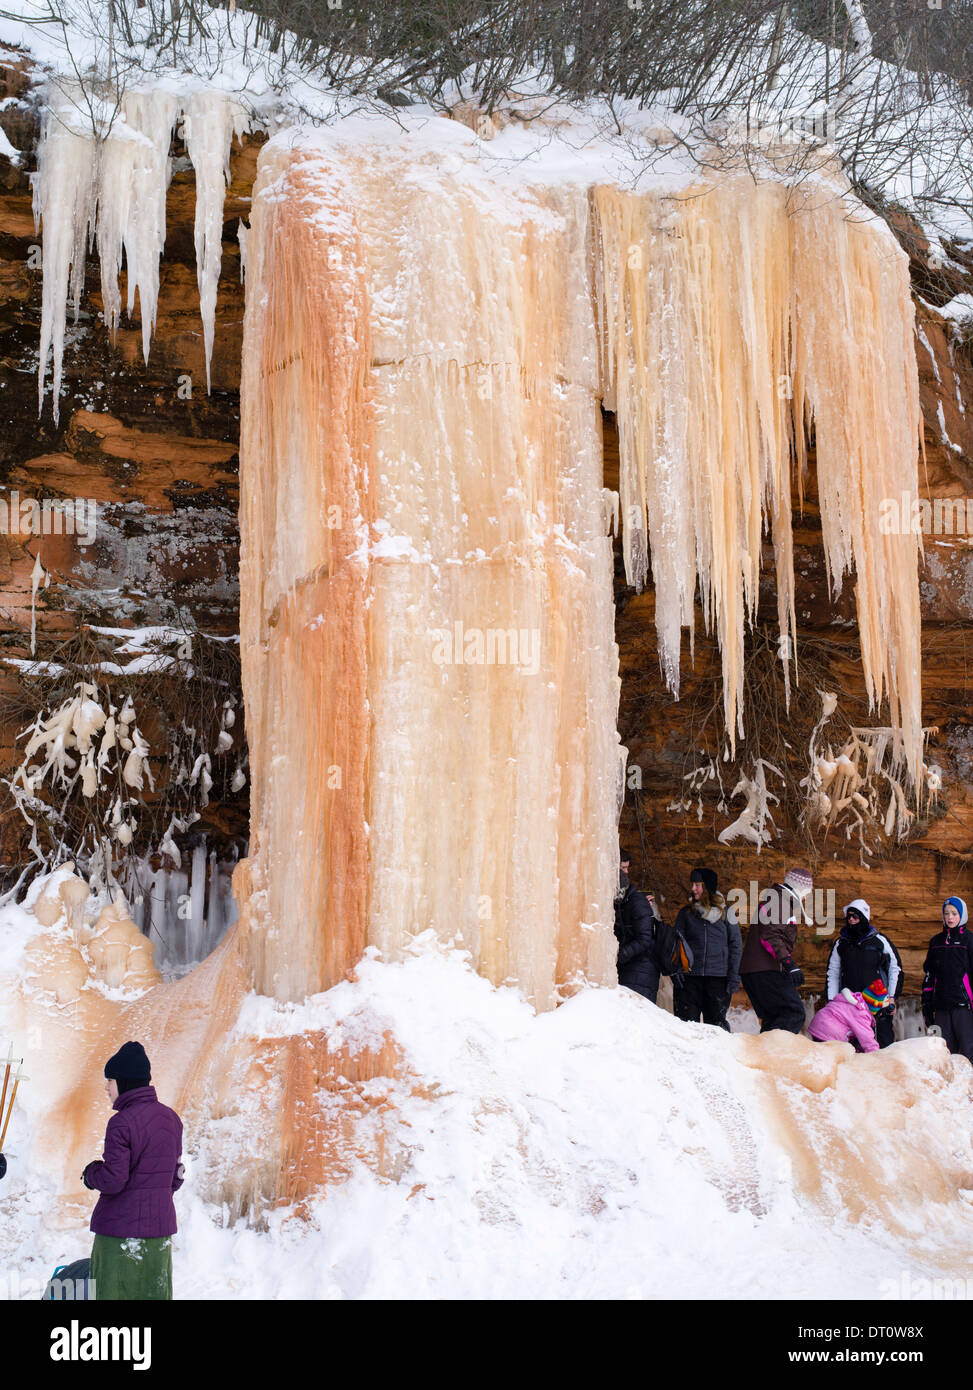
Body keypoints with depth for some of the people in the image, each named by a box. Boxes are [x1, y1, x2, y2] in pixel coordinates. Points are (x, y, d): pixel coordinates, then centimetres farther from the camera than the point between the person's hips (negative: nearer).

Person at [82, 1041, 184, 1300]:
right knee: (155, 1294, 13)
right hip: (161, 1225, 7)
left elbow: (113, 1181, -17)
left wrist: (91, 1173, 2)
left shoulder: (121, 1123, -15)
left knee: (116, 1293, 3)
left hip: (121, 1227, -7)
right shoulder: (171, 1118, 7)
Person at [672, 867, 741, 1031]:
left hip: (718, 977, -1)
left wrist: (734, 976, 0)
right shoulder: (686, 913, 11)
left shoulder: (725, 913, 7)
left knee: (717, 1022, -1)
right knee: (687, 1022, -3)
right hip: (689, 977, 1)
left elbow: (736, 945, 8)